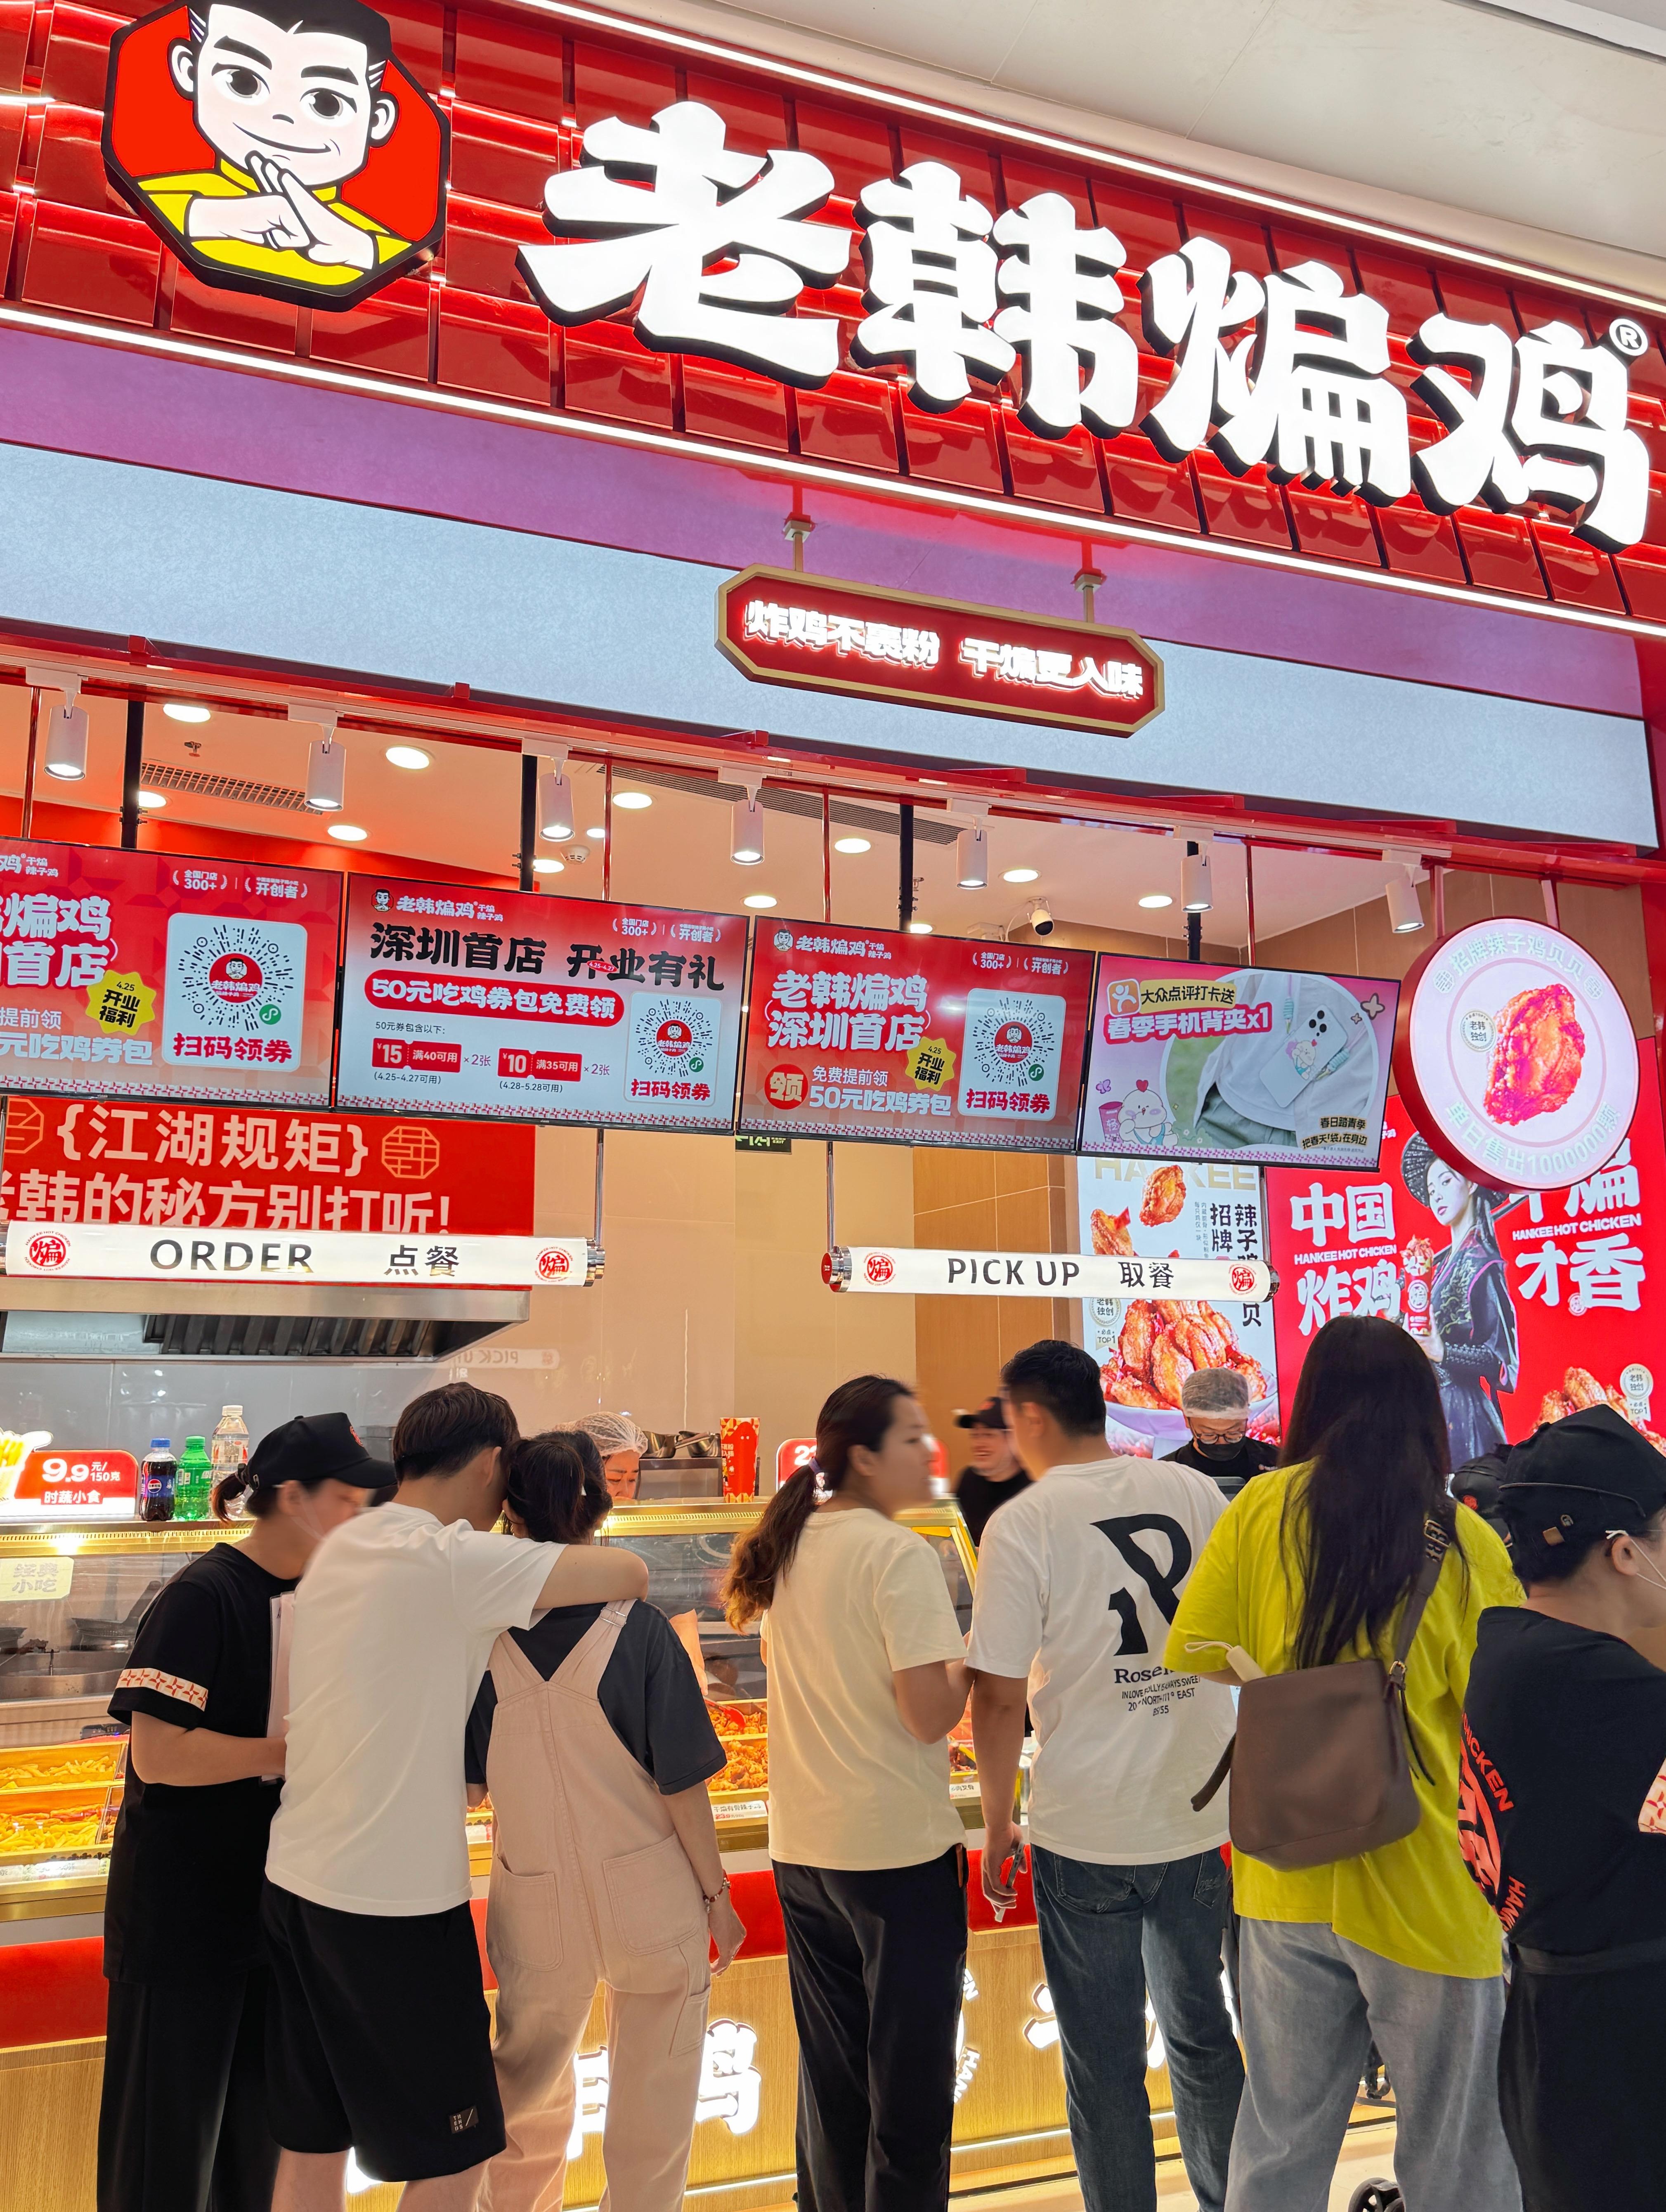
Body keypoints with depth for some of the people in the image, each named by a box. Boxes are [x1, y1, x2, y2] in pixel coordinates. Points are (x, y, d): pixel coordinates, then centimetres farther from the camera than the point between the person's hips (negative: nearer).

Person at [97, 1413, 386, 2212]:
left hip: (277, 1897, 7)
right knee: (172, 2122, 9)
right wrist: (299, 1750, -22)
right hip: (184, 1912, -7)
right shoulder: (201, 1598, -21)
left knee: (261, 2106, 19)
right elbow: (159, 1755, -26)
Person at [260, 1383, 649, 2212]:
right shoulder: (451, 1559, -20)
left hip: (297, 1881, 9)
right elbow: (629, 1574, -23)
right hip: (392, 1901, -8)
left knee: (313, 2144, 19)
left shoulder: (341, 1548, 5)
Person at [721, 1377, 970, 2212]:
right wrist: (976, 1662, -5)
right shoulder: (899, 1555, -18)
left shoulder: (789, 1547, 4)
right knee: (909, 2081, 8)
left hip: (802, 1848, 7)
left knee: (829, 2076, 20)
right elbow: (929, 1714, -21)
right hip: (897, 1849, -7)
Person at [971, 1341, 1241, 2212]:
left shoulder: (1023, 1524, -15)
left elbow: (999, 1696, -15)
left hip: (1085, 1834, -4)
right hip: (1200, 1820, 5)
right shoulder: (1192, 1492, -2)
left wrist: (997, 1828, -2)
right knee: (1202, 2035, 24)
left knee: (1104, 2064, 13)